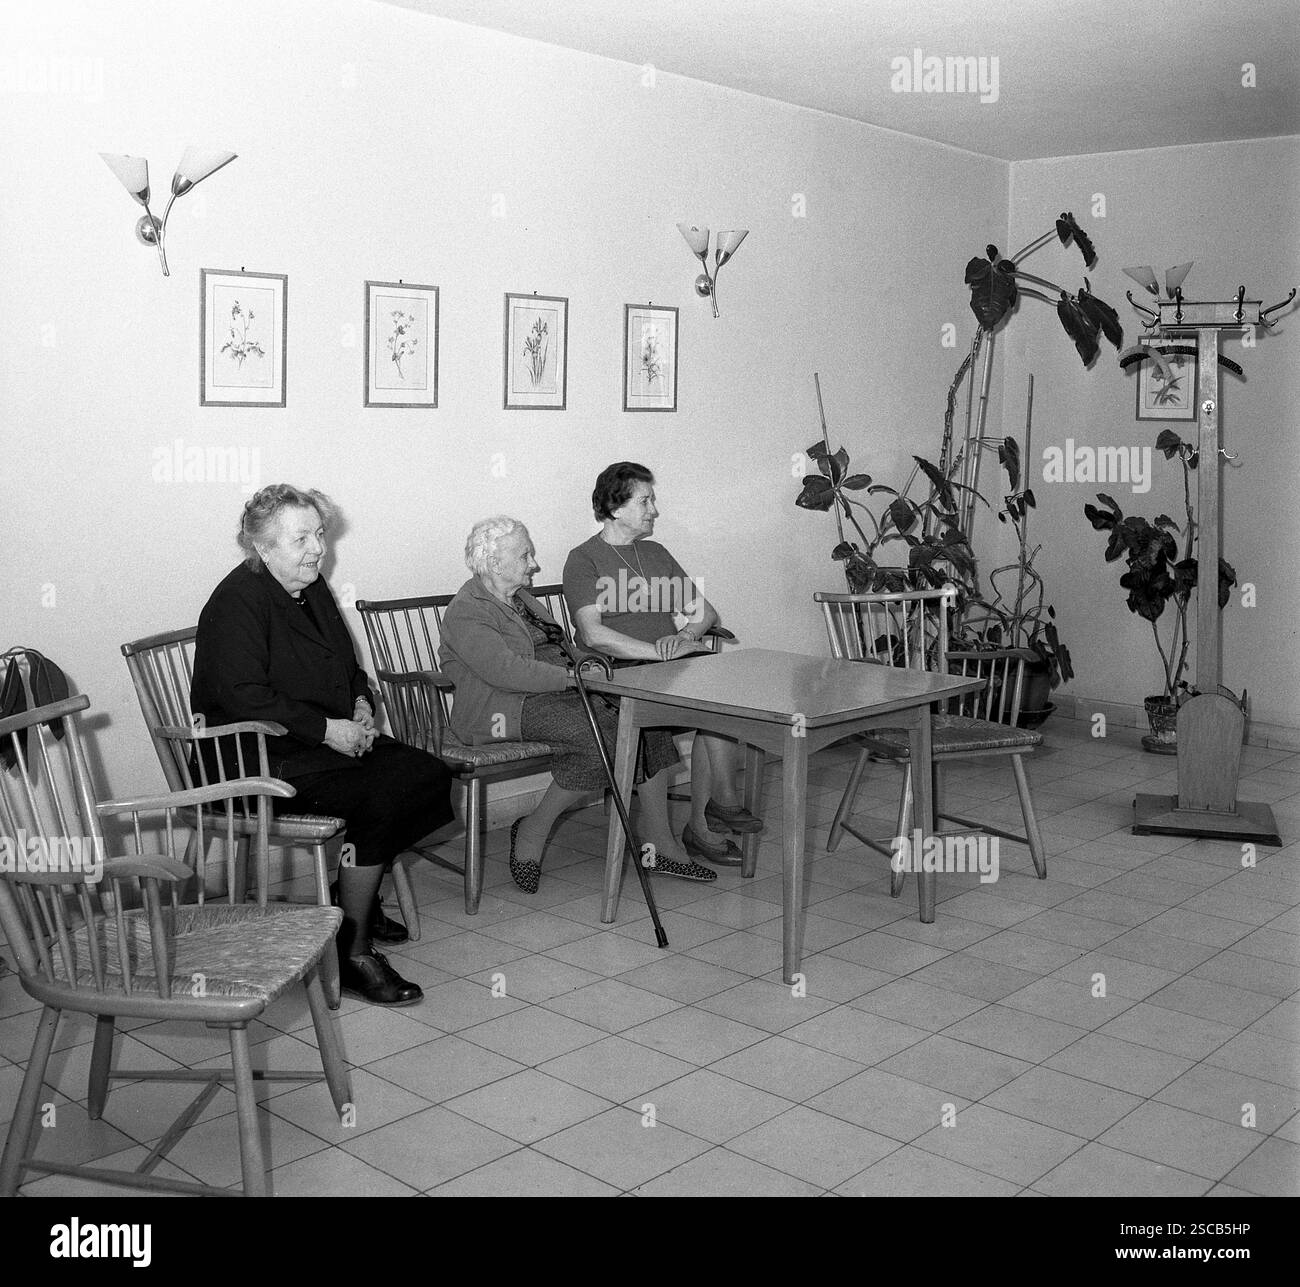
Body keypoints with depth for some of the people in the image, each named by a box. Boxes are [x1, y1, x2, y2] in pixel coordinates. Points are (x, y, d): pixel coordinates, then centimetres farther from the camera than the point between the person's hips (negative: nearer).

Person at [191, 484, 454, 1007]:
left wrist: (361, 704, 4)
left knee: (429, 774, -6)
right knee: (379, 798, -28)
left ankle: (361, 896, 12)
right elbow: (244, 699, -24)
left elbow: (346, 664, 25)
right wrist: (327, 728, -23)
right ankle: (353, 954, -18)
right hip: (261, 759, -9)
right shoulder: (237, 603, -16)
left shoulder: (312, 587, 13)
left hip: (334, 738, 9)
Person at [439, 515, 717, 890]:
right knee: (601, 743, -31)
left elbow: (556, 649, 25)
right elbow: (505, 670, -23)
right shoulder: (465, 613, -9)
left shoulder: (520, 598, 22)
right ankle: (532, 831, -12)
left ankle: (659, 845, -9)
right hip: (507, 709, -9)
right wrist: (572, 676, -25)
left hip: (555, 692, 9)